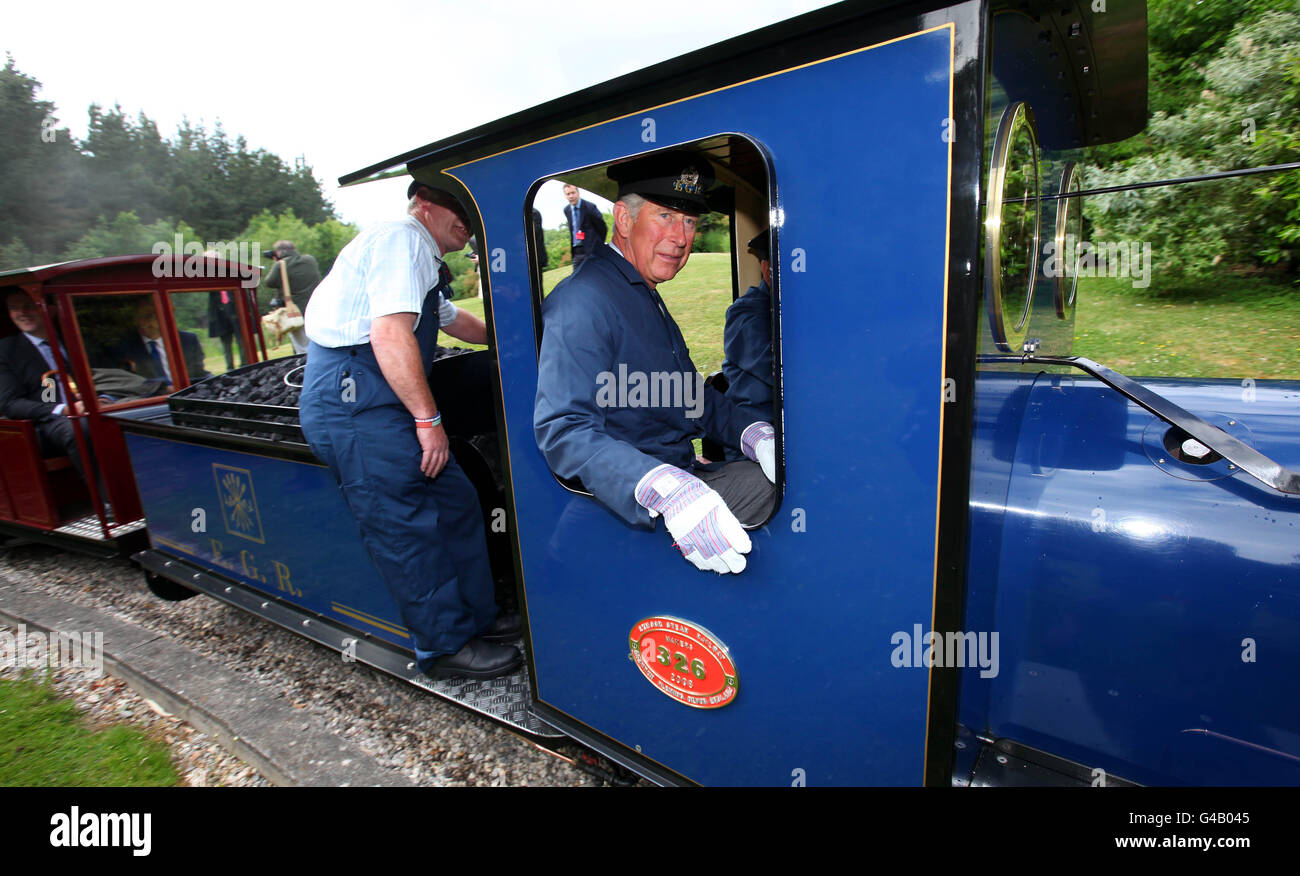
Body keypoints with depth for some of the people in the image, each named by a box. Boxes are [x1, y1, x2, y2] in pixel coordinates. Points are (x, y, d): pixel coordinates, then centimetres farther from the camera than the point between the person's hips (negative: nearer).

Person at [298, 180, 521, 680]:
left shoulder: (420, 257, 25)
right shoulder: (402, 240, -9)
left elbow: (452, 319, 41)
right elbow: (391, 335, -22)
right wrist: (428, 418, -20)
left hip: (370, 401, 11)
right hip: (354, 402, -11)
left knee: (455, 503, 10)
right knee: (408, 527, -4)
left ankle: (477, 616, 21)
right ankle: (445, 646, 9)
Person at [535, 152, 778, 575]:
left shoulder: (647, 297, 17)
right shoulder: (583, 303, -16)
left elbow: (693, 396, 18)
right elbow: (565, 432, -27)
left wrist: (755, 434, -1)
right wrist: (668, 491, -41)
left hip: (679, 474, 10)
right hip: (624, 503, -9)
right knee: (765, 486, -24)